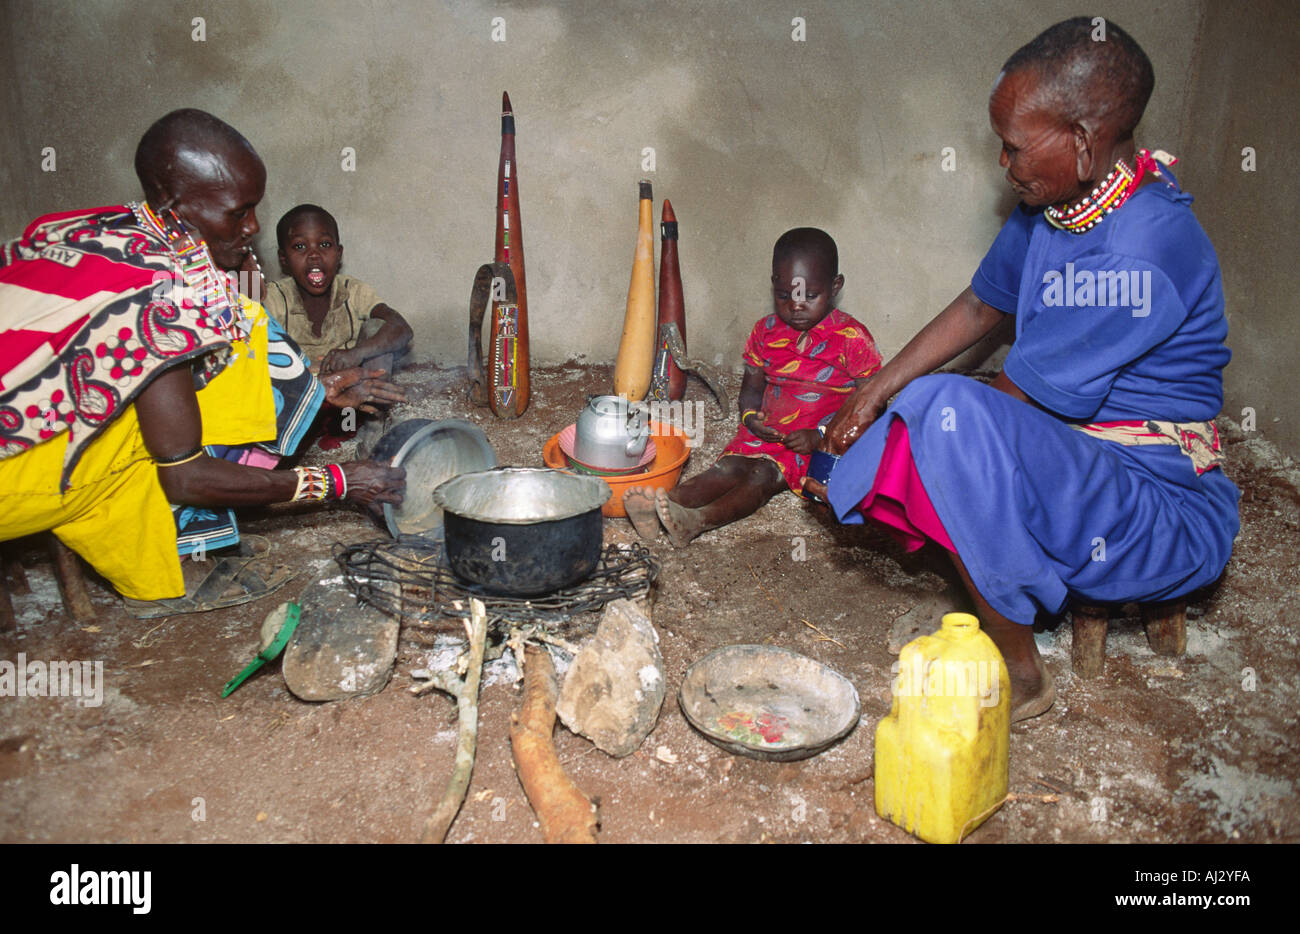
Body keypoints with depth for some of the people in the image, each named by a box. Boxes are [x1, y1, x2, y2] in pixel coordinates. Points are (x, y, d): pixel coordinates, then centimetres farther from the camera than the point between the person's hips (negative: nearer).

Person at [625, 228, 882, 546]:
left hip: (821, 443, -4)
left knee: (763, 475, -30)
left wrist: (819, 436, -19)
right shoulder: (766, 331, 7)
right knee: (729, 466, -24)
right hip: (768, 433, 4)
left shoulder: (852, 338, -7)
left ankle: (699, 520, -53)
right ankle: (666, 504, -48)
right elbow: (752, 386, 17)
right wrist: (750, 416, -7)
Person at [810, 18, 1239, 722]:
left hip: (1171, 519, -9)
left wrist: (903, 413, -7)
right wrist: (876, 393, 6)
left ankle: (1019, 675, -14)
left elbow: (1015, 397, -21)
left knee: (948, 415, -32)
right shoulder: (1052, 207, 1)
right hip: (1085, 466, 9)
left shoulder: (1140, 255, -27)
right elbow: (980, 306, 13)